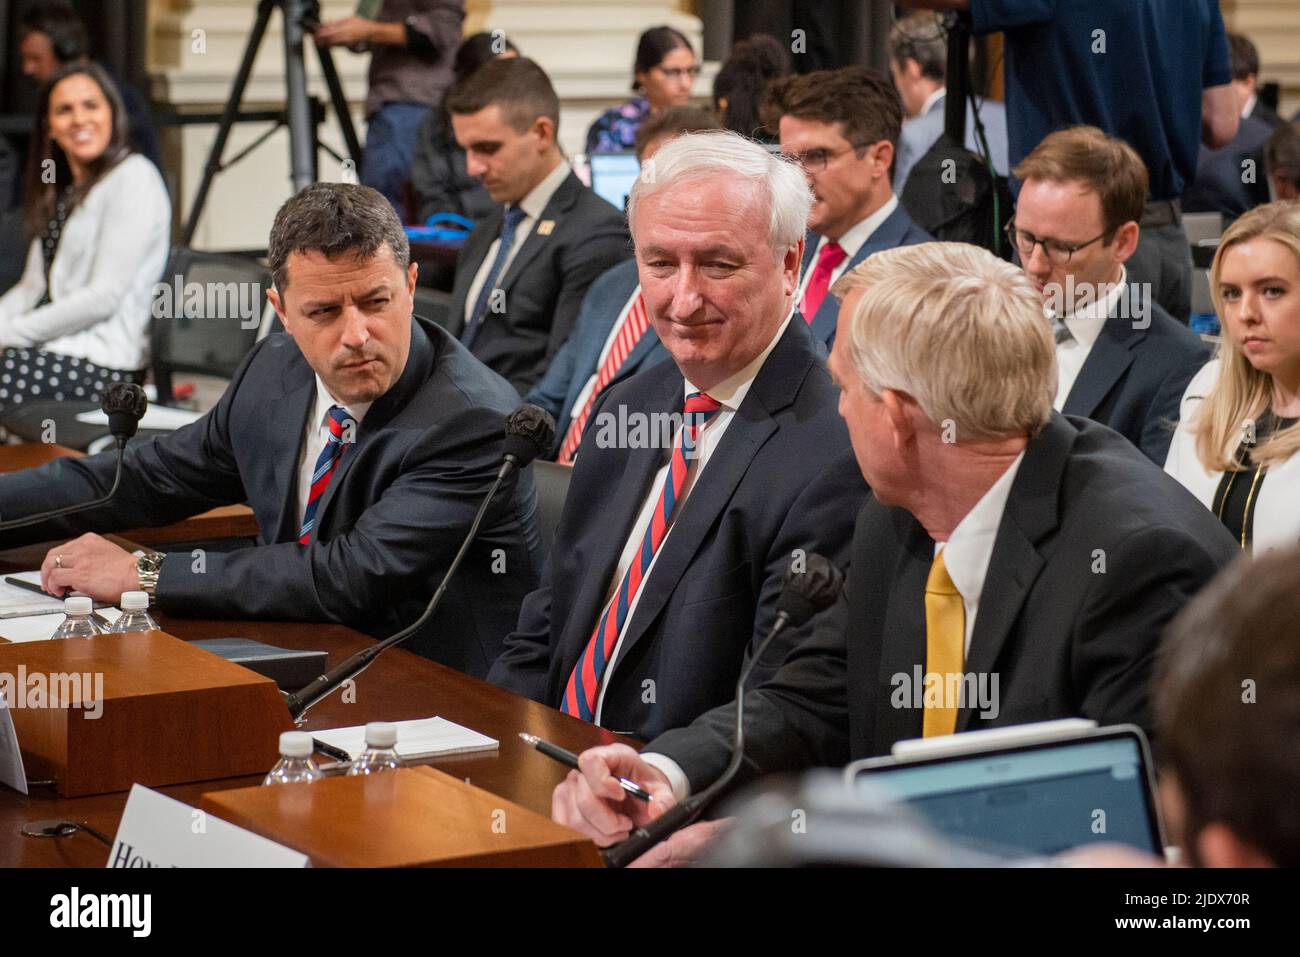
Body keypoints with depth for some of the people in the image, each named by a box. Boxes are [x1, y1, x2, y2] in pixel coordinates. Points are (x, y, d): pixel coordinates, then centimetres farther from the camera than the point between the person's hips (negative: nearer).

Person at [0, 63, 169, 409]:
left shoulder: (133, 179, -7)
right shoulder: (61, 190, 20)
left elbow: (103, 297, -14)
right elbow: (33, 287, 18)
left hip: (101, 364, -8)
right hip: (52, 348, 8)